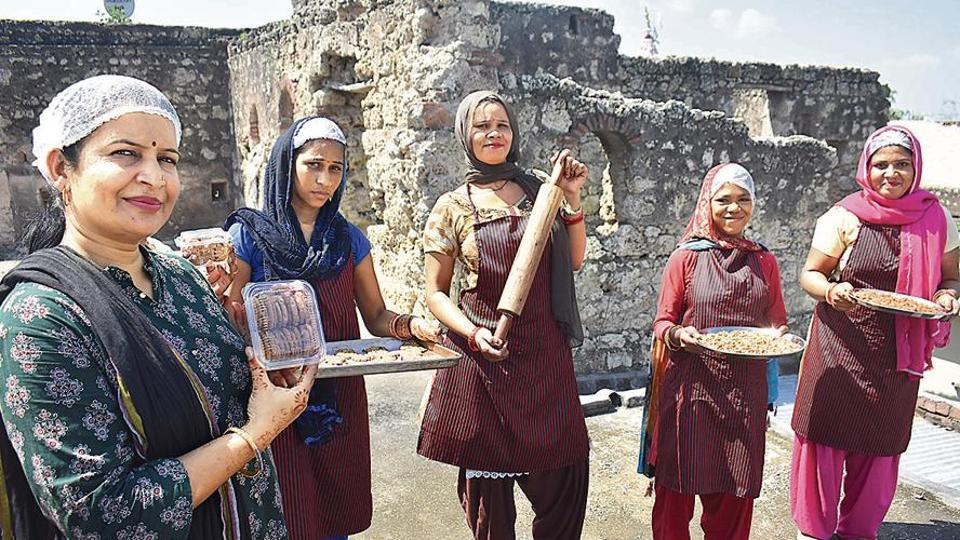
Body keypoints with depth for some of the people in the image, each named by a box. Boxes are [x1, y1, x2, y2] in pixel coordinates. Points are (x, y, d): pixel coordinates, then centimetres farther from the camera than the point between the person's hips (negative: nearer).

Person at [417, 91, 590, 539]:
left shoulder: (538, 191, 8)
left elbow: (574, 261, 10)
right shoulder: (452, 208, 1)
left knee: (564, 477, 6)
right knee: (488, 481, 9)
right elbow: (435, 292, 2)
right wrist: (474, 334, -14)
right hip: (484, 358, -2)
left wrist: (573, 200, -1)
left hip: (545, 354, 2)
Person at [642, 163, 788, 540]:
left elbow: (778, 320, 15)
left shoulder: (764, 261, 9)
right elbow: (662, 323, 1)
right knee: (679, 486, 3)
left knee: (735, 492, 9)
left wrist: (777, 336, -6)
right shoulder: (686, 257, -1)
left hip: (745, 389, 3)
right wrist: (679, 335, -20)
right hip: (690, 385, -2)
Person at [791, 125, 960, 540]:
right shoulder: (844, 217, -5)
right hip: (840, 348, -2)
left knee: (880, 446, 13)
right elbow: (810, 274, -1)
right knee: (827, 436, 2)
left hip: (899, 355, 3)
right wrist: (831, 291, -23)